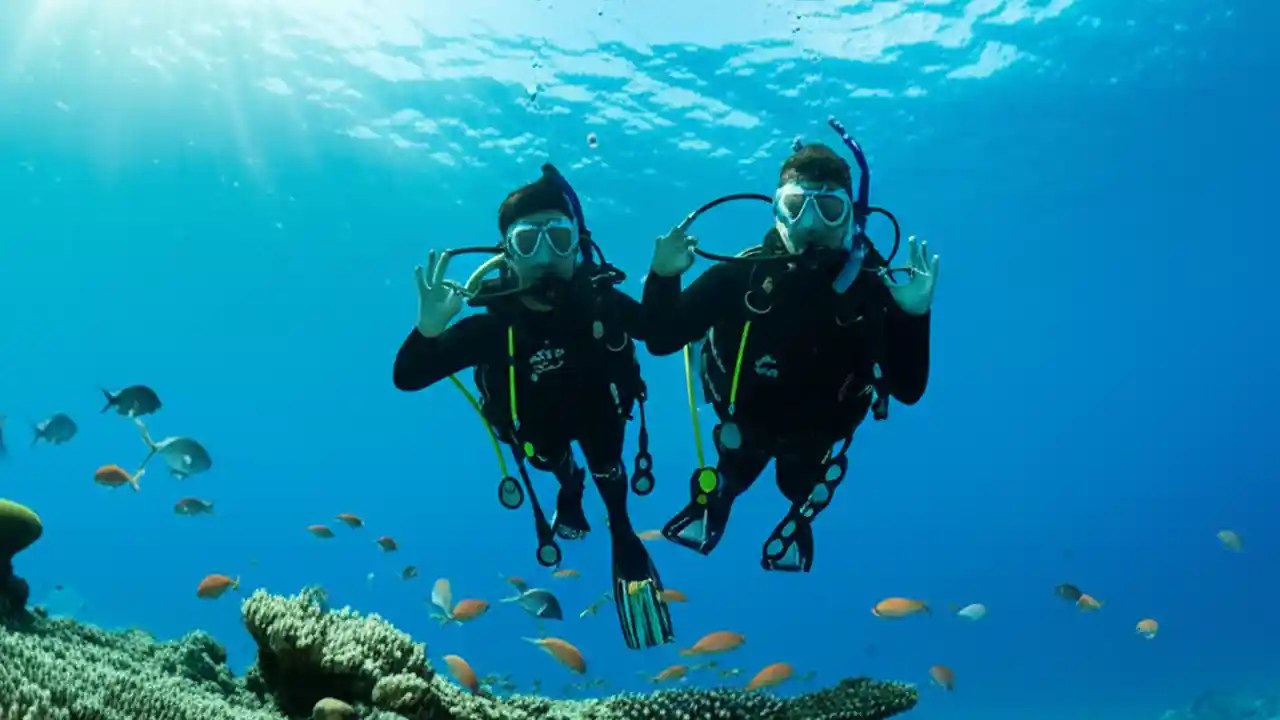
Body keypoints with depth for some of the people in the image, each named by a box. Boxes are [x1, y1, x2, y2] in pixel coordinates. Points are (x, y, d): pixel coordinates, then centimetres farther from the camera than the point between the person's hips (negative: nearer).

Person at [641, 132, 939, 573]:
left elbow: (908, 390, -26)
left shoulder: (873, 288, -27)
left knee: (802, 487, 24)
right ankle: (720, 492, 56)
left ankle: (798, 518, 59)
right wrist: (664, 277, -40)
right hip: (746, 423, 0)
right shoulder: (741, 274, -29)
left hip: (817, 437, 1)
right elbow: (660, 341, -23)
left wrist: (916, 318, -41)